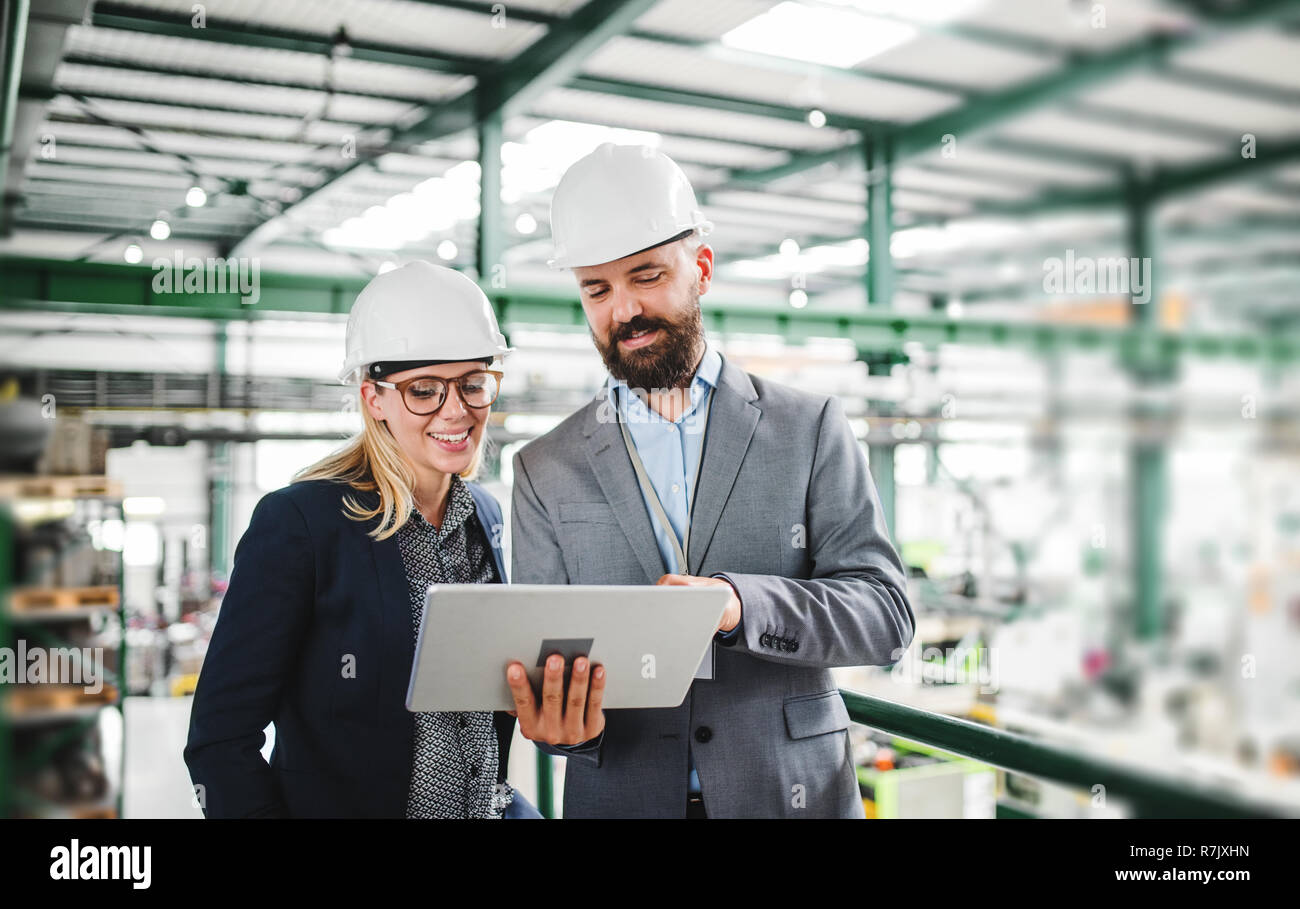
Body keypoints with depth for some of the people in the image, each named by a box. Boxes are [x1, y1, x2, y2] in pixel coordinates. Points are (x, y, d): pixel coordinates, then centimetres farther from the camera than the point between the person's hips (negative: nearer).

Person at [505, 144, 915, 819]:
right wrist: (560, 721, -22)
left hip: (793, 790, 0)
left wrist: (739, 602, -24)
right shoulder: (544, 471, 2)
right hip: (620, 798, 1)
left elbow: (885, 611, -7)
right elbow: (541, 646, 0)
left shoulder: (810, 428, -2)